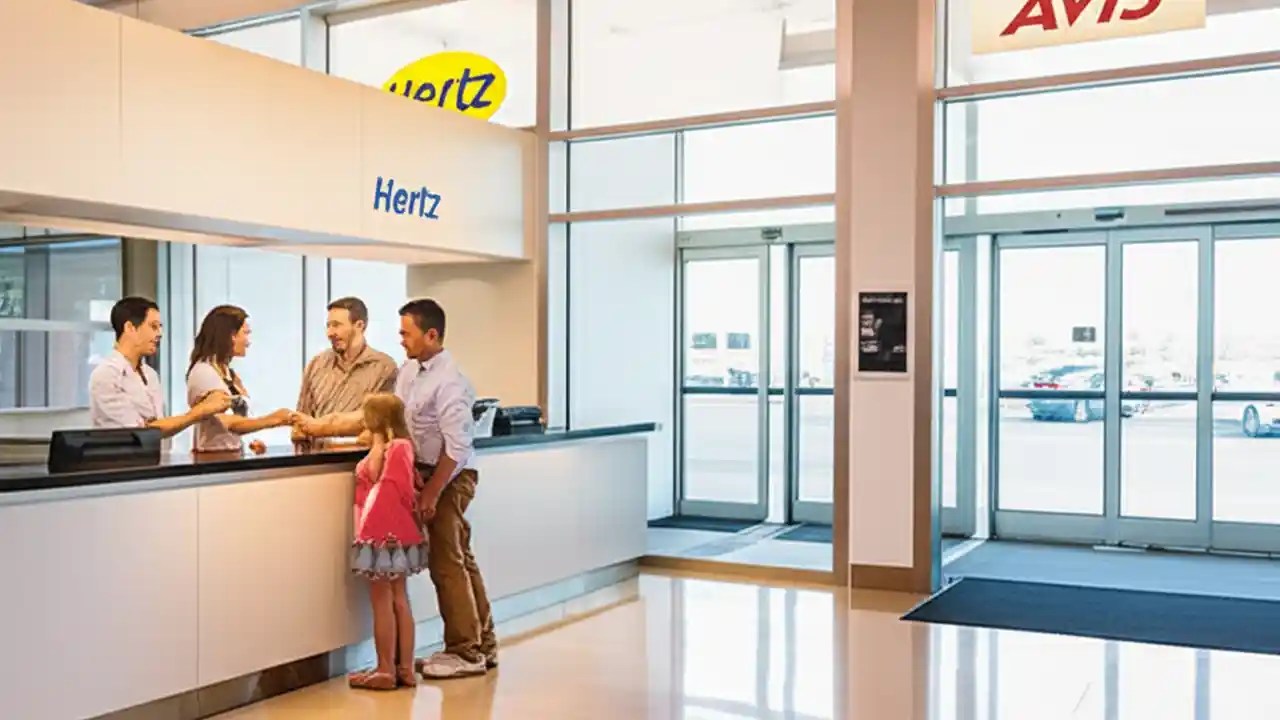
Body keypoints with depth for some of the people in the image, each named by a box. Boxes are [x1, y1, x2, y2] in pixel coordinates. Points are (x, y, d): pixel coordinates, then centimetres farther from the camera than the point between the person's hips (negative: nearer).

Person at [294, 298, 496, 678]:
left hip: (451, 475, -8)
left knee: (446, 562, -2)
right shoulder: (409, 370, 6)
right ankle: (482, 645, 24)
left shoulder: (449, 382, -21)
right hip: (428, 470, 8)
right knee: (458, 559, 13)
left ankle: (467, 653, 9)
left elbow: (457, 447, -23)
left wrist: (431, 492, -20)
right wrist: (326, 426, 5)